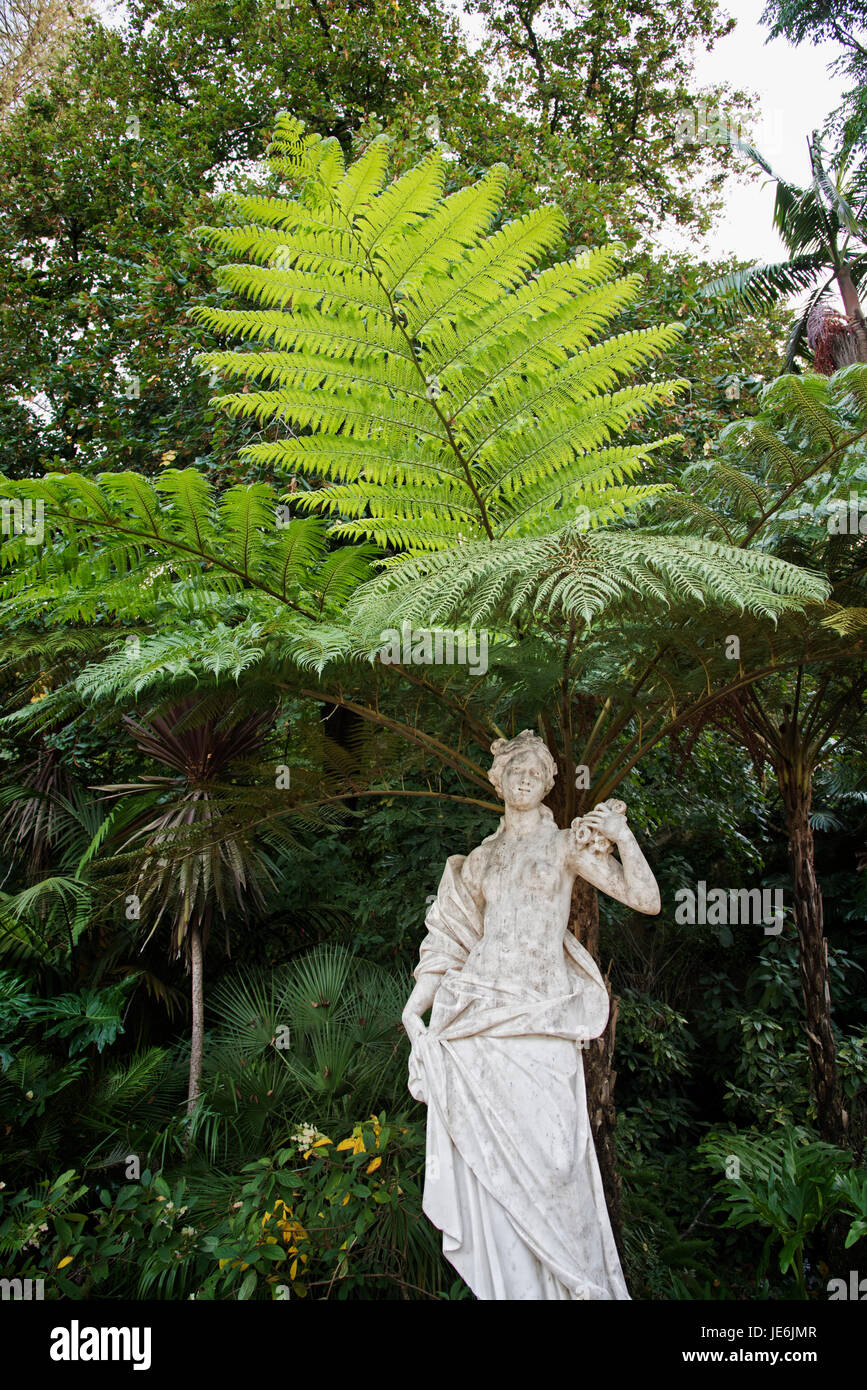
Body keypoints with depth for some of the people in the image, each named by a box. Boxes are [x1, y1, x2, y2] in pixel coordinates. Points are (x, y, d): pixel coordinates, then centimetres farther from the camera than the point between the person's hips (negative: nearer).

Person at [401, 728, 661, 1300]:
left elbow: (647, 899, -2)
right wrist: (417, 1005, 5)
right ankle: (508, 1284, 15)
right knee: (490, 1159, 2)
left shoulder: (567, 844, 7)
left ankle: (573, 1280, 11)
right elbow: (452, 937, 15)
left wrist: (623, 835, -13)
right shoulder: (481, 858, 15)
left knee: (547, 1152, -8)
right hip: (479, 1015, 3)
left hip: (540, 1017, -2)